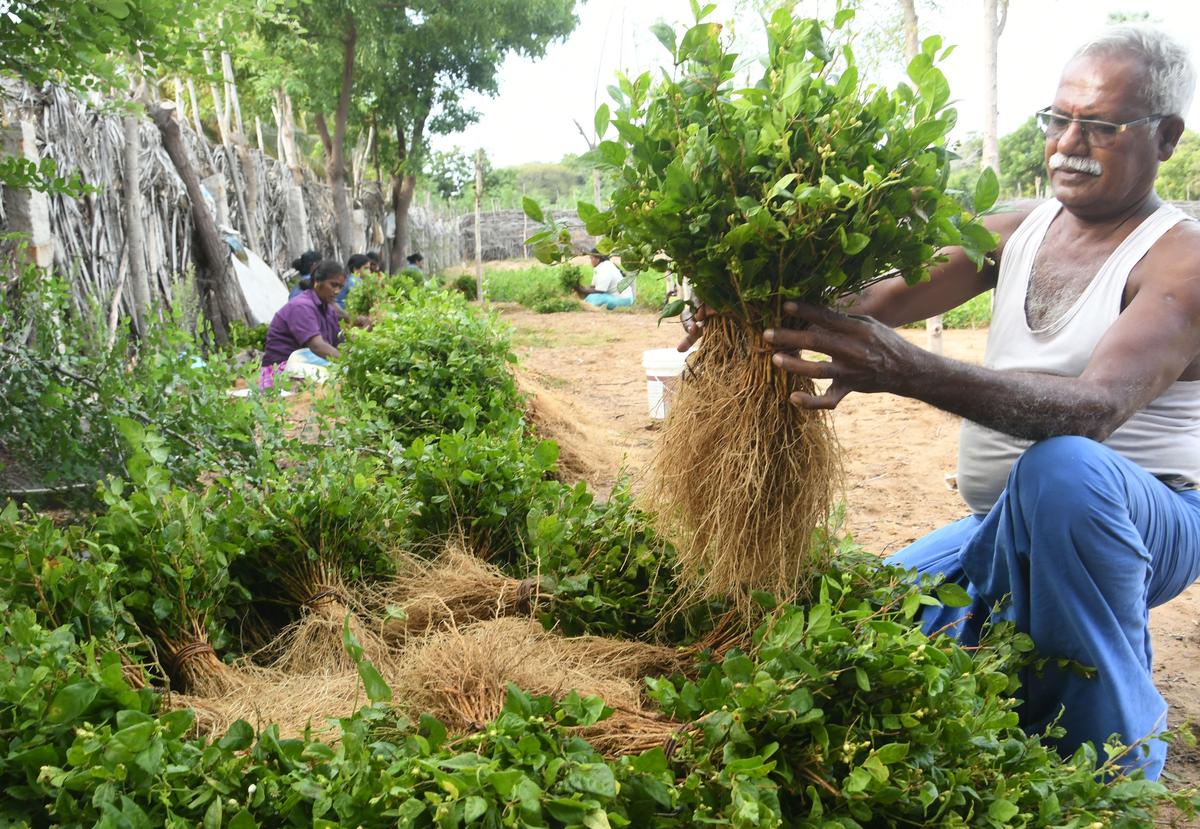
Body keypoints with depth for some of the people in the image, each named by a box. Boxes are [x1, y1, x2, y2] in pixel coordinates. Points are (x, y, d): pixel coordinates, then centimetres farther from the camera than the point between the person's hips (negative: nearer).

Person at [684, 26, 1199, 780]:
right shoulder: (1019, 230, 4)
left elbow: (1098, 406, -35)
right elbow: (890, 298, -7)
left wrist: (910, 372, -51)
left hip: (1139, 523, -6)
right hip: (1008, 523, 6)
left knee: (1061, 465, -40)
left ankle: (1118, 754, -19)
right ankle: (1036, 676, 22)